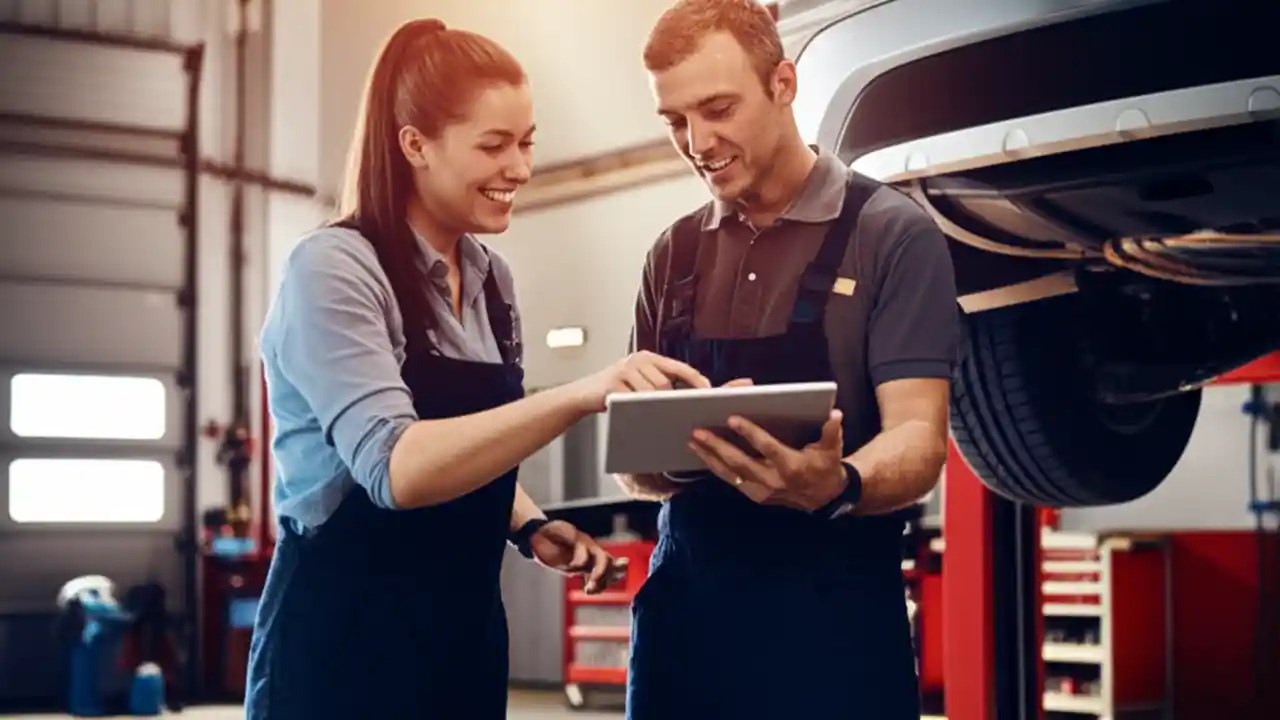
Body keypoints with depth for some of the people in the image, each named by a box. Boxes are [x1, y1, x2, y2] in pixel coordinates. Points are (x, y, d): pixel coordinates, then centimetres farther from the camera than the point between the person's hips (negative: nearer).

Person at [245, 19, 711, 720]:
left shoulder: (492, 279, 7)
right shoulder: (332, 269, -15)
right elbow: (395, 468, -27)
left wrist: (529, 526, 0)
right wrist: (578, 396, -36)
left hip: (464, 635, 7)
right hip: (345, 643, -7)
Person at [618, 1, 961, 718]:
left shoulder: (893, 233, -6)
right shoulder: (674, 255, 9)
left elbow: (918, 436, -13)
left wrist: (836, 486, -33)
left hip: (833, 612, -4)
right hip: (683, 603, 4)